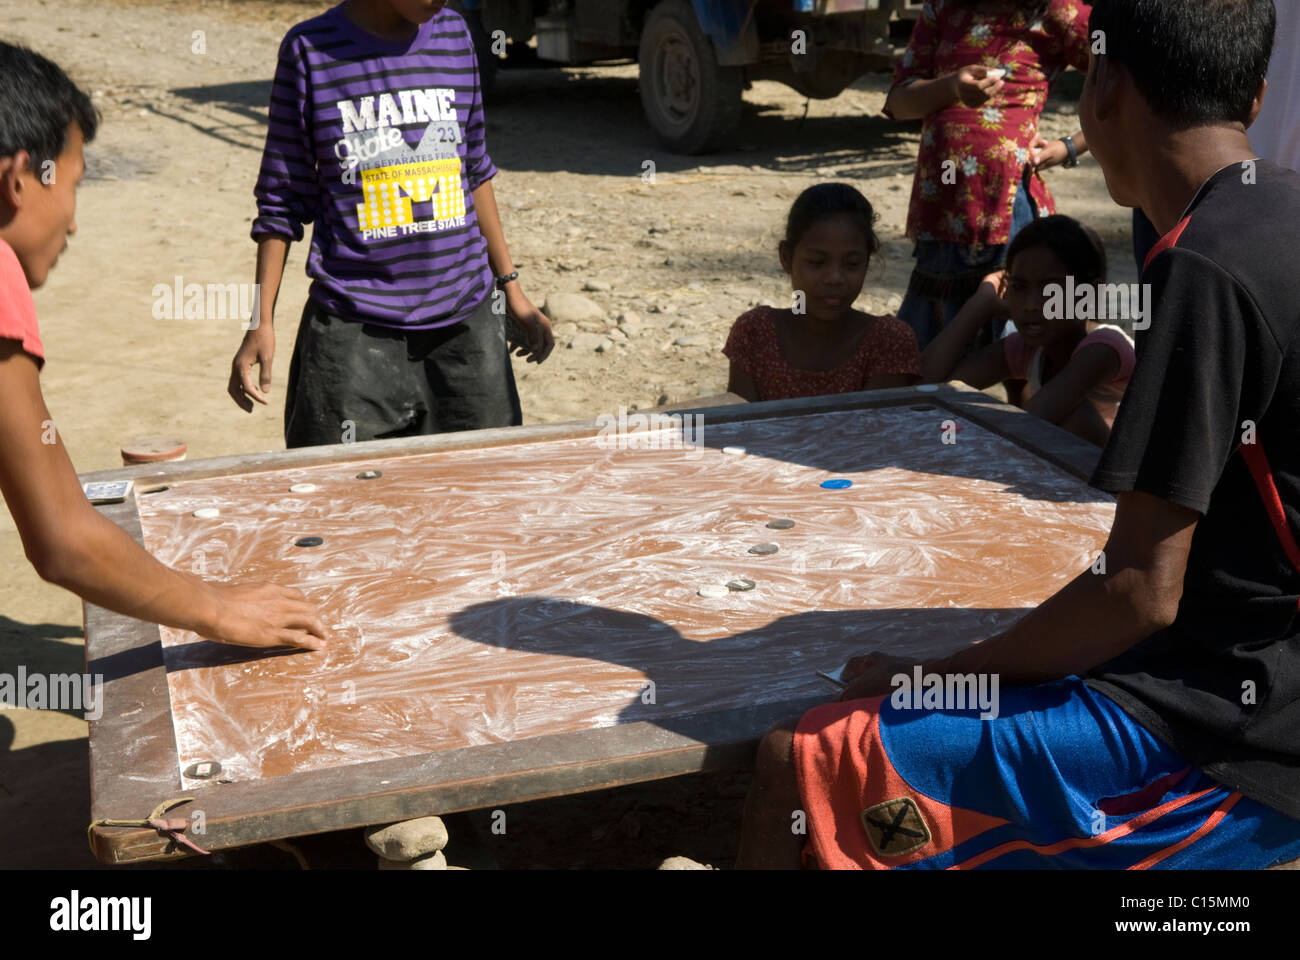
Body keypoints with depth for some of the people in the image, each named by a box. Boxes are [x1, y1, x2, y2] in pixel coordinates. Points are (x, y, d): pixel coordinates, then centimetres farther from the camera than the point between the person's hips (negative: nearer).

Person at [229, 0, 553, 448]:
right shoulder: (310, 48, -3)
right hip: (353, 332, -3)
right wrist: (261, 323, -2)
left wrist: (510, 286, 18)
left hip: (464, 322, 4)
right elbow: (281, 200, 1)